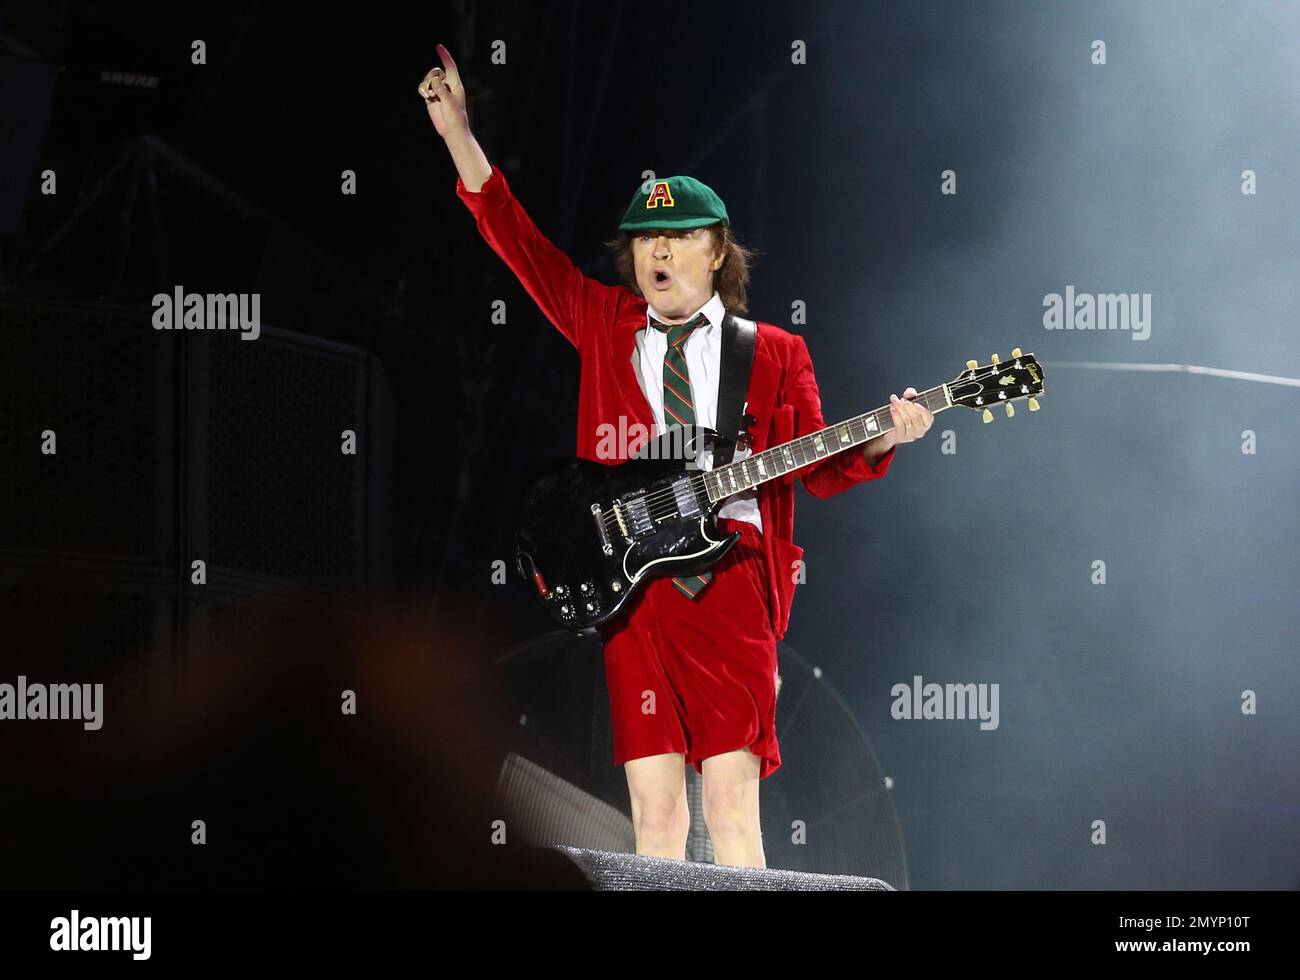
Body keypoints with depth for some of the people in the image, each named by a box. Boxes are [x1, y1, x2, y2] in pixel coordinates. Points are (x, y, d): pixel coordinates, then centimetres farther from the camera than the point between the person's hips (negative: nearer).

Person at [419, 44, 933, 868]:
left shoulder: (775, 354, 12)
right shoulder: (604, 323, 16)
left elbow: (818, 465, 9)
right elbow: (519, 242, 14)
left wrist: (881, 436, -10)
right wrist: (457, 131, 9)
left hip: (732, 584, -2)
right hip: (629, 582, 2)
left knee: (732, 804, -8)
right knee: (656, 811, -3)